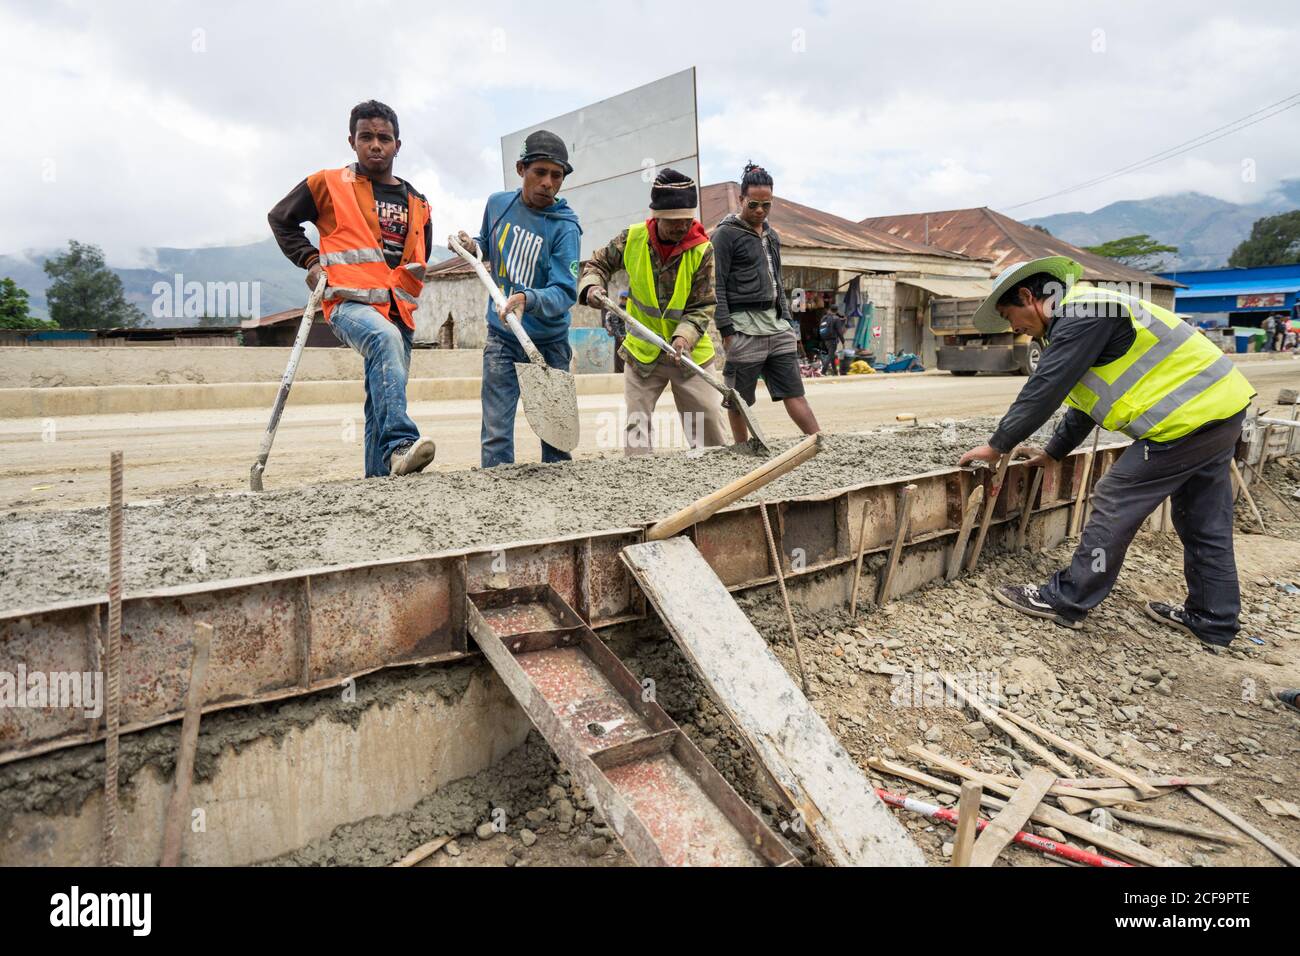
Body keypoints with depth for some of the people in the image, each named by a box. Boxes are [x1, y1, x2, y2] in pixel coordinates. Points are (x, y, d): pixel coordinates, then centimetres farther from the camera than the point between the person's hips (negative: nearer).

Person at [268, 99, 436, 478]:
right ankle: (399, 444, -47)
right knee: (385, 338, -37)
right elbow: (280, 219, 17)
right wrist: (310, 260, 5)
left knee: (381, 400, 5)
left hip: (398, 312, 5)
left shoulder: (417, 204, 19)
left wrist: (410, 282, 15)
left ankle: (378, 477, 12)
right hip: (349, 302, -5)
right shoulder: (328, 184, 7)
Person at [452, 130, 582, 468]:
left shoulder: (564, 227, -14)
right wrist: (473, 246, -1)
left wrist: (528, 299, -42)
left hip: (549, 342, -2)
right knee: (496, 431, -1)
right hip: (501, 337, 3)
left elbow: (565, 292, -23)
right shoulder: (497, 204, 0)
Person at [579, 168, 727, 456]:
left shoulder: (702, 250, -13)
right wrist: (592, 286, -14)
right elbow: (598, 264, 8)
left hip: (690, 353, -1)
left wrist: (684, 336, -29)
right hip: (642, 352, 1)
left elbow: (702, 307, -12)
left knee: (709, 426, 2)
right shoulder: (632, 239, -9)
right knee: (636, 426, 6)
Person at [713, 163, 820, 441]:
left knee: (794, 392, 4)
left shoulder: (772, 236, 20)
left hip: (776, 325, 7)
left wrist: (787, 322, 19)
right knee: (739, 399, 2)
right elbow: (716, 286, -9)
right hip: (744, 327, -7)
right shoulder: (725, 234, -3)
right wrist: (726, 330, -15)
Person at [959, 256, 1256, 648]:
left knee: (1115, 505, -4)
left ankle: (1065, 600, 5)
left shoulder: (1080, 315, -15)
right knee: (1205, 522, 16)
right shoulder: (1085, 315, 18)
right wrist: (1053, 452, 26)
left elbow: (1044, 390, -19)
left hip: (1187, 416, -10)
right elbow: (1087, 401, 24)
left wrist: (998, 445, -9)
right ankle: (1213, 620, 27)